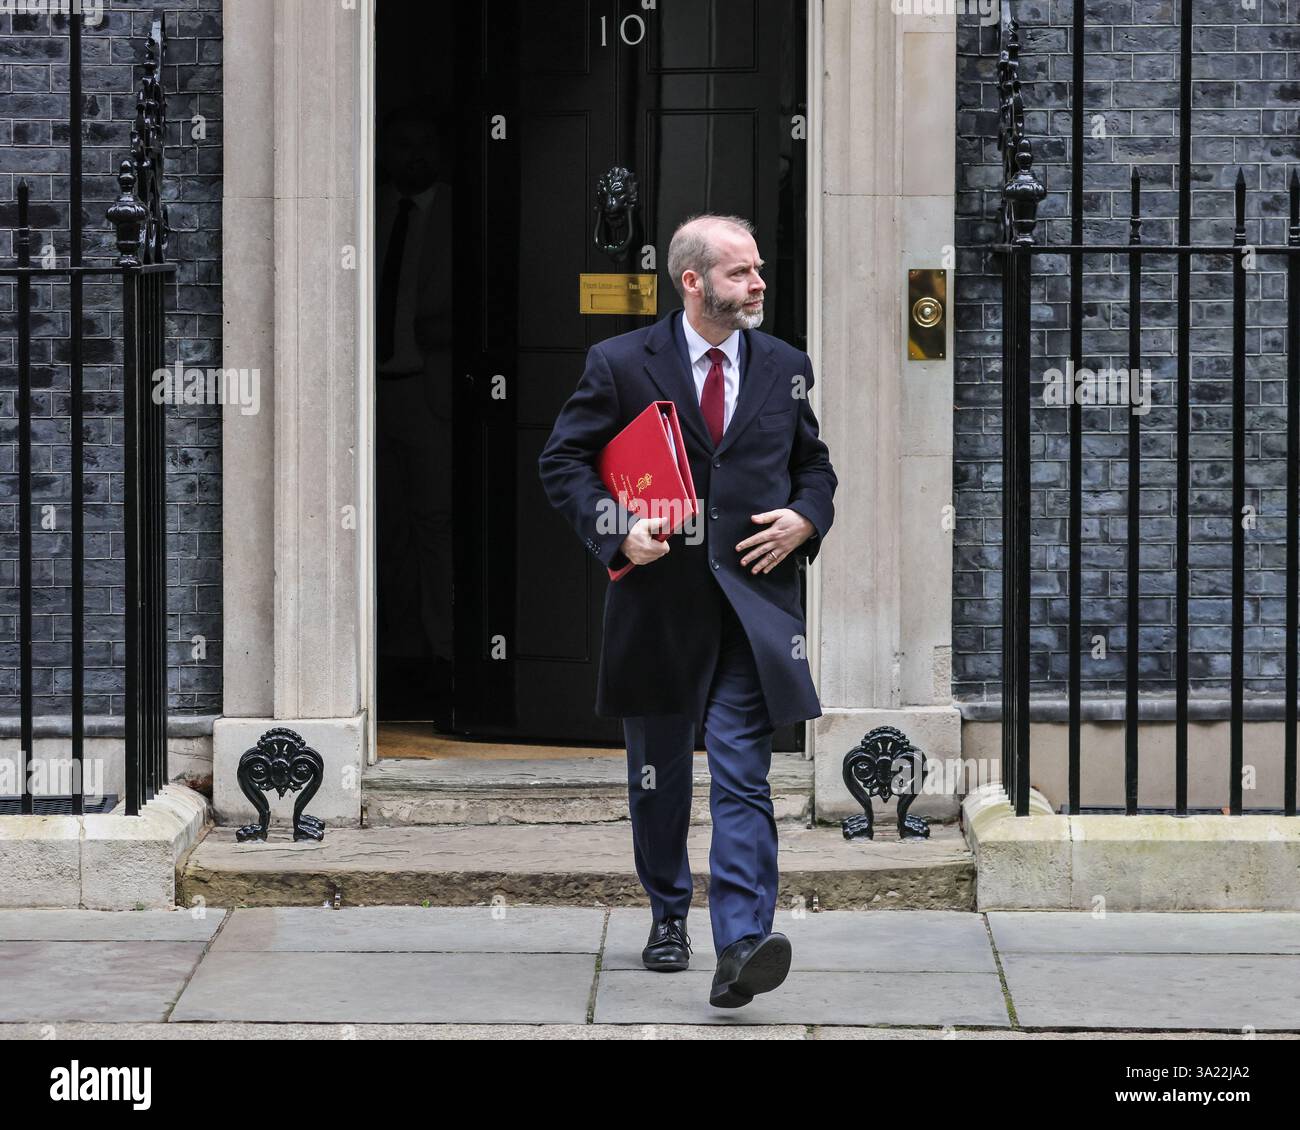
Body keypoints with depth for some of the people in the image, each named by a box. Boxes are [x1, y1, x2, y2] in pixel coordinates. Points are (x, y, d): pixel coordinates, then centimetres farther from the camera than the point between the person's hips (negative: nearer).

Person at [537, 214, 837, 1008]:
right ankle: (668, 914, 33)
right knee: (659, 775, 13)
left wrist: (806, 519, -2)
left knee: (744, 774, -11)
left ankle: (742, 944, -20)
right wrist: (614, 528, -13)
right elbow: (562, 460, 2)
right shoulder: (622, 364, -1)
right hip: (660, 605, 0)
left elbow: (816, 465, 20)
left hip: (753, 603, 1)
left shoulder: (785, 367, 9)